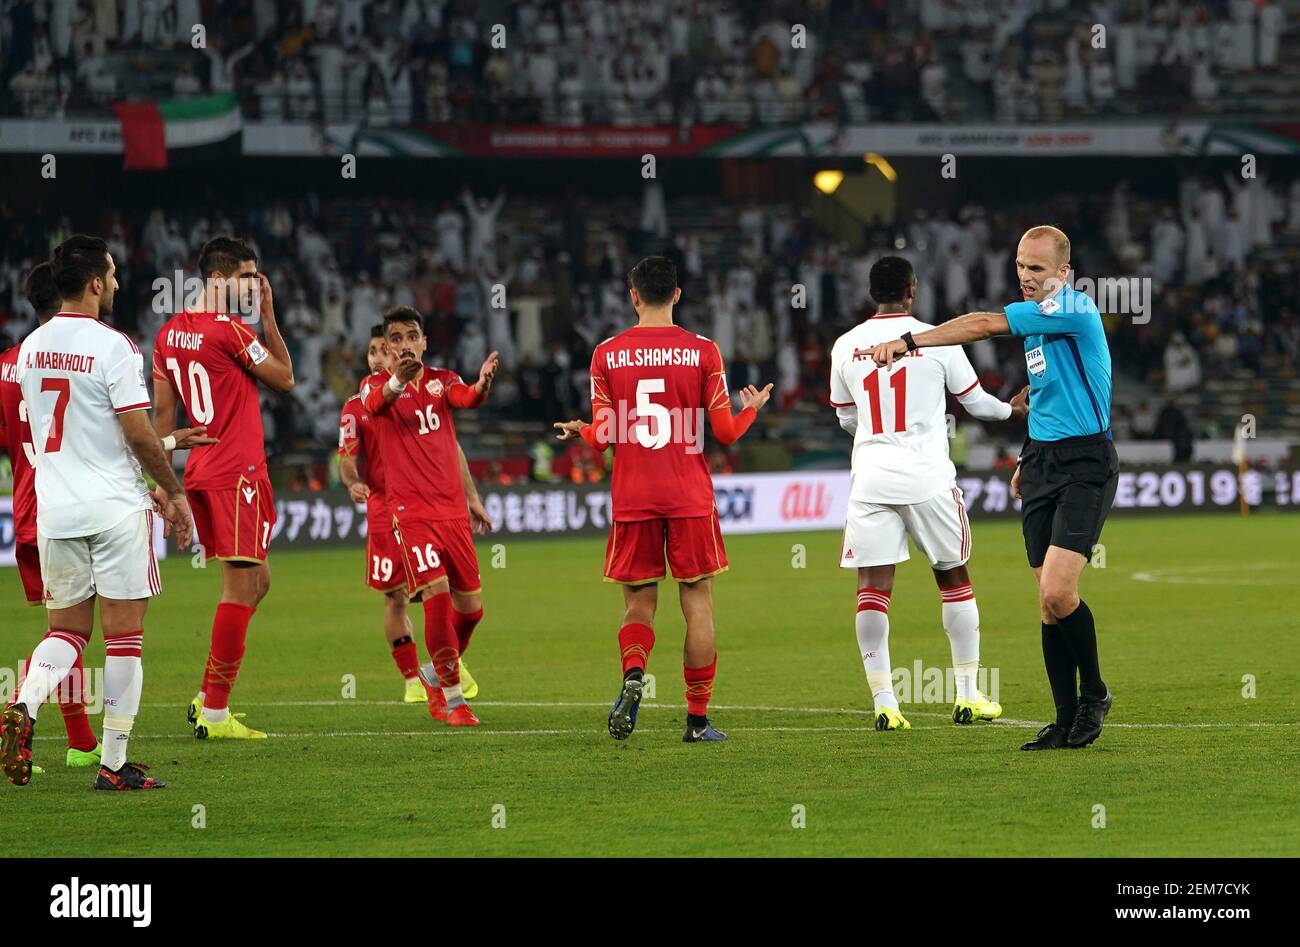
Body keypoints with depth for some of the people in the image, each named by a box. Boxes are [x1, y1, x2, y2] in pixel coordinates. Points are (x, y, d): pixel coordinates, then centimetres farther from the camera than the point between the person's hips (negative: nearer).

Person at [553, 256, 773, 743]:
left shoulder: (607, 355, 0)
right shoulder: (702, 351, -3)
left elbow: (602, 438, -2)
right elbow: (726, 432, -2)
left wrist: (578, 430, 21)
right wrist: (751, 408, 19)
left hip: (631, 499, 1)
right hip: (690, 497, -1)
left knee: (638, 605, 10)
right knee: (698, 603, 6)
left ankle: (632, 676, -19)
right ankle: (698, 718, 5)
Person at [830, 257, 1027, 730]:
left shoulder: (846, 346, 4)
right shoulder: (936, 340, -3)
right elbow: (975, 402, 9)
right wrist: (1013, 409, 31)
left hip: (871, 477, 1)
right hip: (927, 477, -1)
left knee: (873, 586, 1)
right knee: (954, 580, 12)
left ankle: (883, 699, -8)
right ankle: (967, 694, 14)